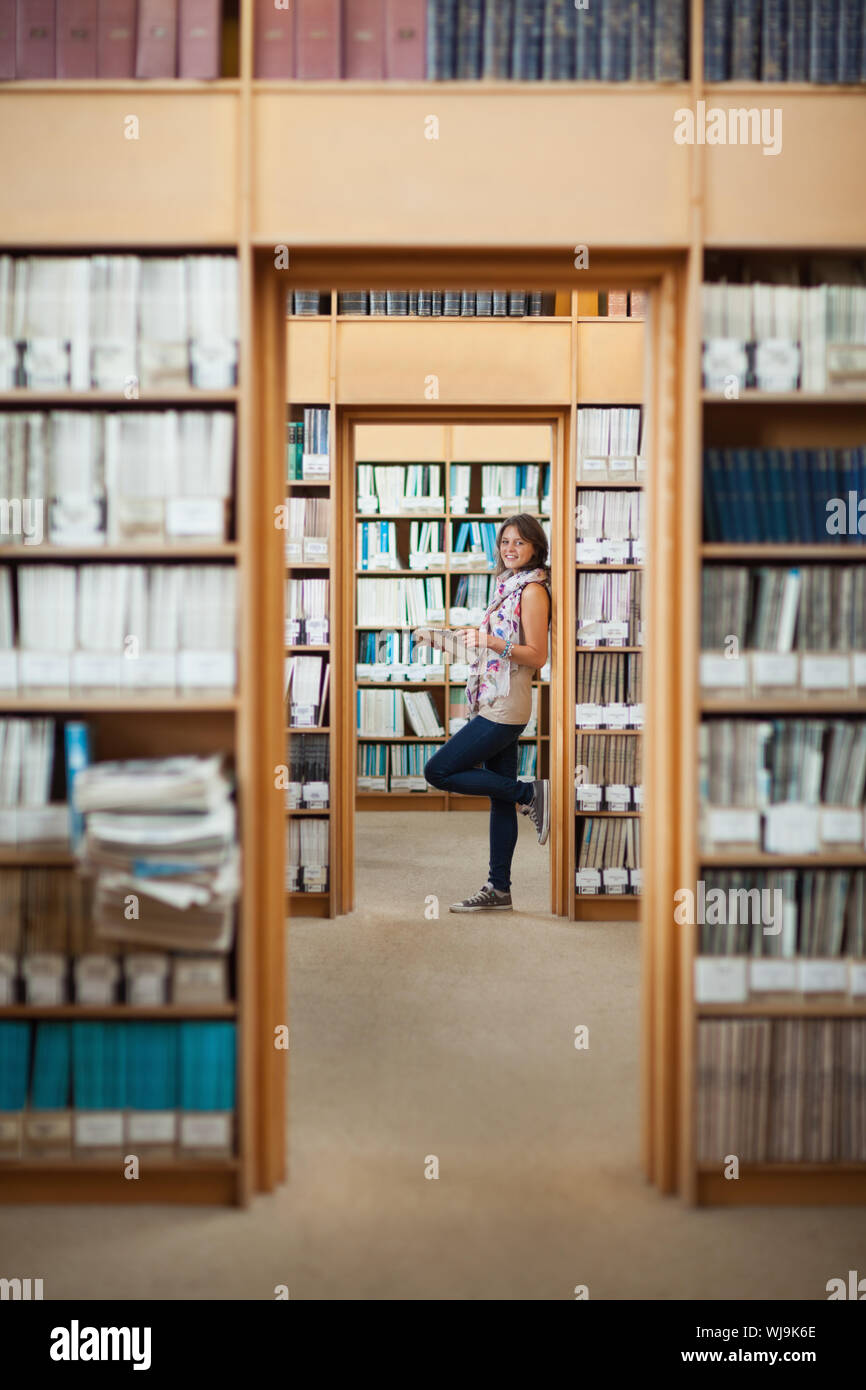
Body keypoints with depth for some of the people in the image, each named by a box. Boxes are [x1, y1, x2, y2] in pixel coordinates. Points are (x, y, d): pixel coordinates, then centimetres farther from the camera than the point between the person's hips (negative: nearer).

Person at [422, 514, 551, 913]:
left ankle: (530, 793, -3)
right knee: (500, 798, 10)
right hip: (496, 706, 9)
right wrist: (479, 635, 26)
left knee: (439, 771, -9)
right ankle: (498, 890, 15)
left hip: (505, 708, -9)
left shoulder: (532, 589, -10)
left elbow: (537, 655, -16)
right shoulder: (511, 584, 18)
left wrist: (492, 642, -27)